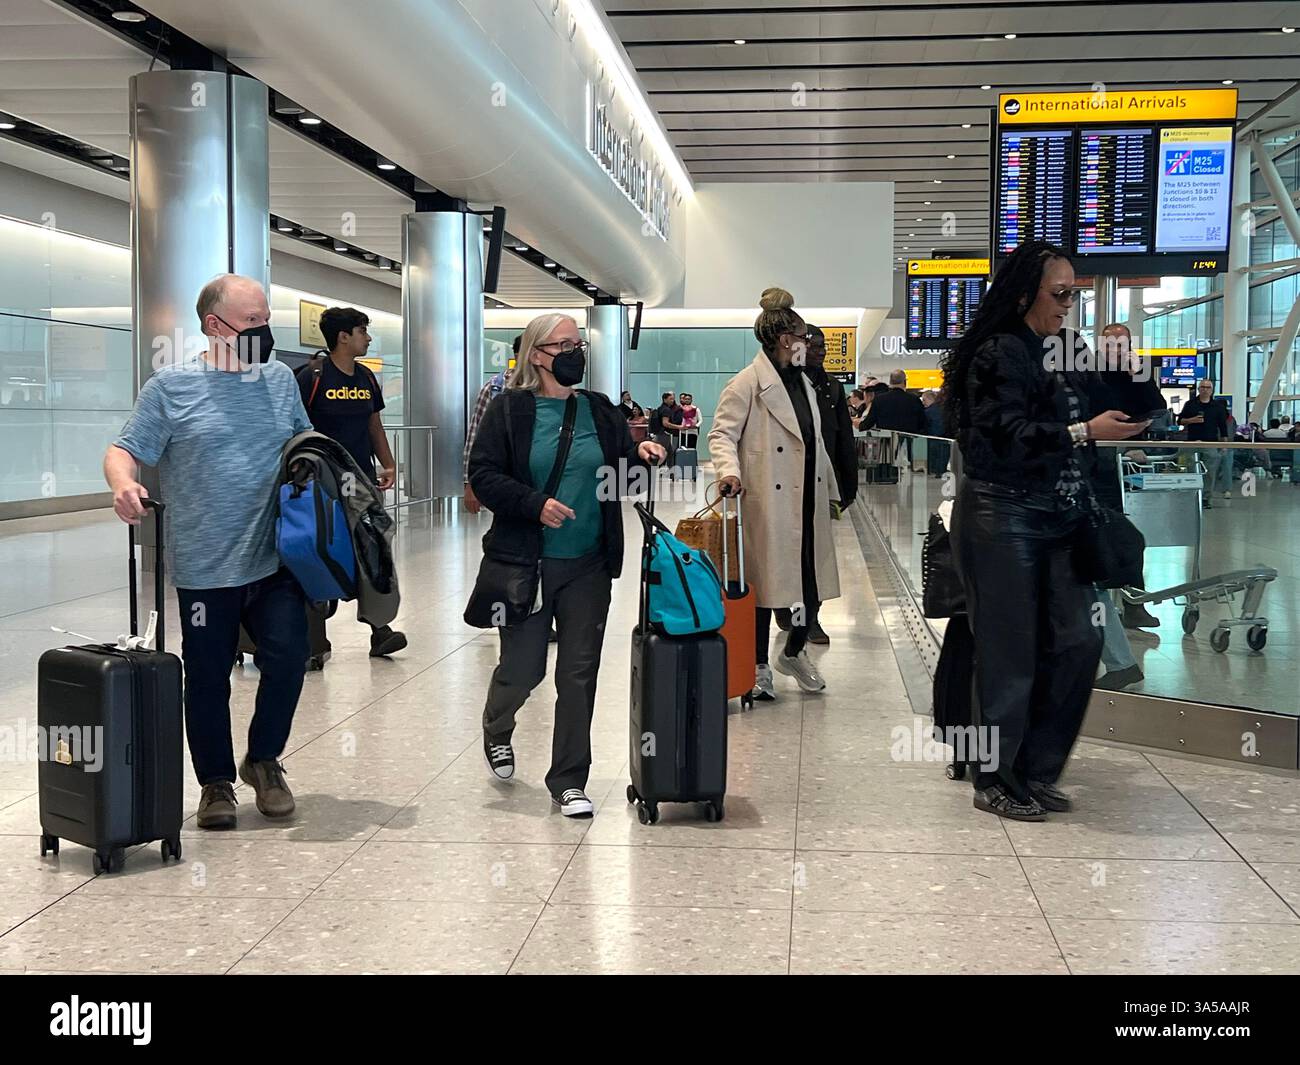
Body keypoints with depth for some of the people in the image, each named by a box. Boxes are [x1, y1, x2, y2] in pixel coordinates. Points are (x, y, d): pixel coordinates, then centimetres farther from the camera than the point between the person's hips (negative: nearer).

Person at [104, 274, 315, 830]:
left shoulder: (280, 379, 8)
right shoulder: (171, 385, -5)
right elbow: (124, 451, -5)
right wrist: (124, 486, -26)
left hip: (276, 560, 3)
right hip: (205, 568, -3)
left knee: (288, 655, -5)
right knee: (208, 678, 7)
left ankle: (264, 759, 20)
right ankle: (216, 781, 26)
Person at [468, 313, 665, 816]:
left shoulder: (599, 410, 9)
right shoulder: (510, 408, -4)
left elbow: (622, 472, 17)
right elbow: (483, 474, -8)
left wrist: (642, 453, -6)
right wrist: (535, 505, -20)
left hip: (589, 566, 4)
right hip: (527, 562, -3)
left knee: (579, 673, 4)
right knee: (522, 668, 4)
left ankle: (568, 780, 14)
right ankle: (496, 732, 38)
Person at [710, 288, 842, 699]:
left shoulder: (803, 383, 17)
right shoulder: (748, 383, -8)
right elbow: (722, 433, -10)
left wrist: (830, 490, 23)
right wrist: (729, 470, -27)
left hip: (807, 501, 7)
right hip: (767, 504, -7)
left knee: (815, 579, 8)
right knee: (763, 582, 2)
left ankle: (794, 653, 29)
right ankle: (759, 666, 15)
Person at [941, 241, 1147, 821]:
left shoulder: (1053, 352, 14)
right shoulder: (1001, 353, -11)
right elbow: (1006, 440, -19)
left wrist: (1119, 415, 10)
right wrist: (1086, 431, -18)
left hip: (1056, 521, 8)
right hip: (1003, 518, -8)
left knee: (1076, 643, 6)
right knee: (1010, 654, -1)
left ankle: (1034, 769, 20)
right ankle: (997, 781, 14)